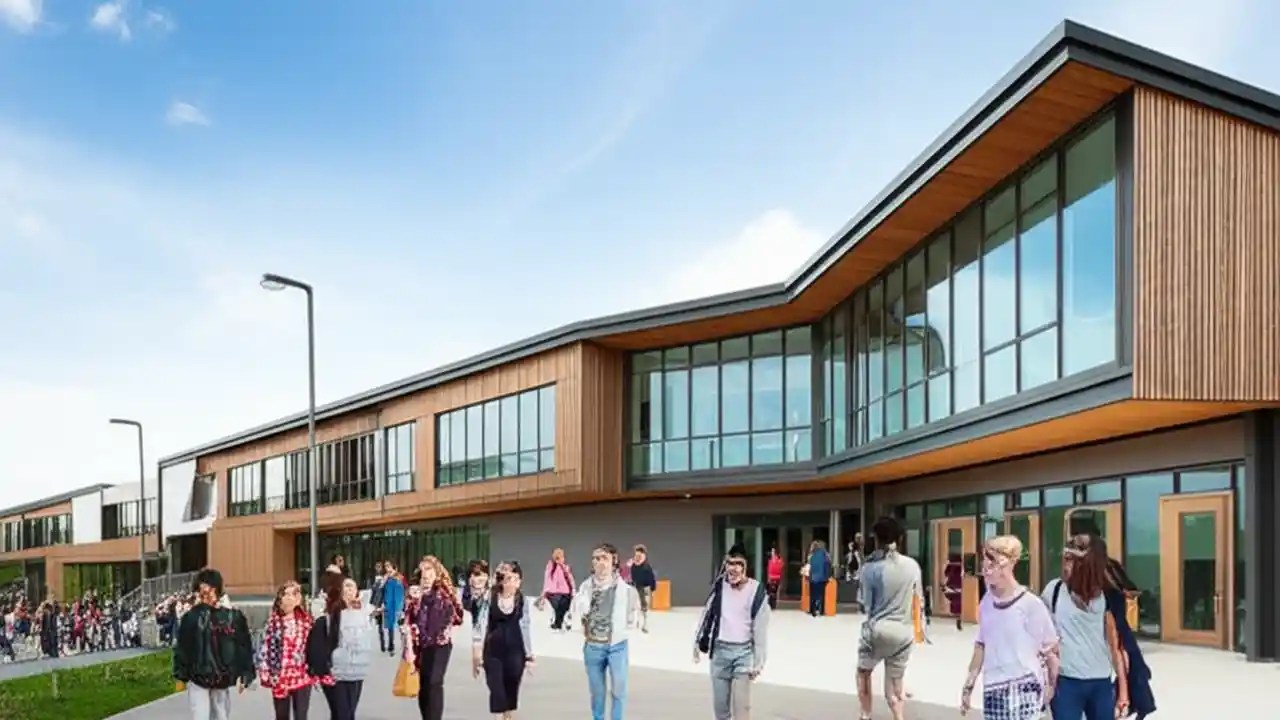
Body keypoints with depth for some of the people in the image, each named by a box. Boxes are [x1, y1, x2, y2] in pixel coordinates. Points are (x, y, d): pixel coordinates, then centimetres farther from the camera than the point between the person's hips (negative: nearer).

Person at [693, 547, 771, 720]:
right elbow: (706, 615, 11)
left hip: (743, 651, -3)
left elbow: (760, 629, -8)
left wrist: (758, 662, -9)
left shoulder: (756, 590, -10)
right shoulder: (720, 586, 0)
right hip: (720, 649, 3)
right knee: (719, 703, 10)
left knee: (741, 704, -8)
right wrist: (698, 644, 11)